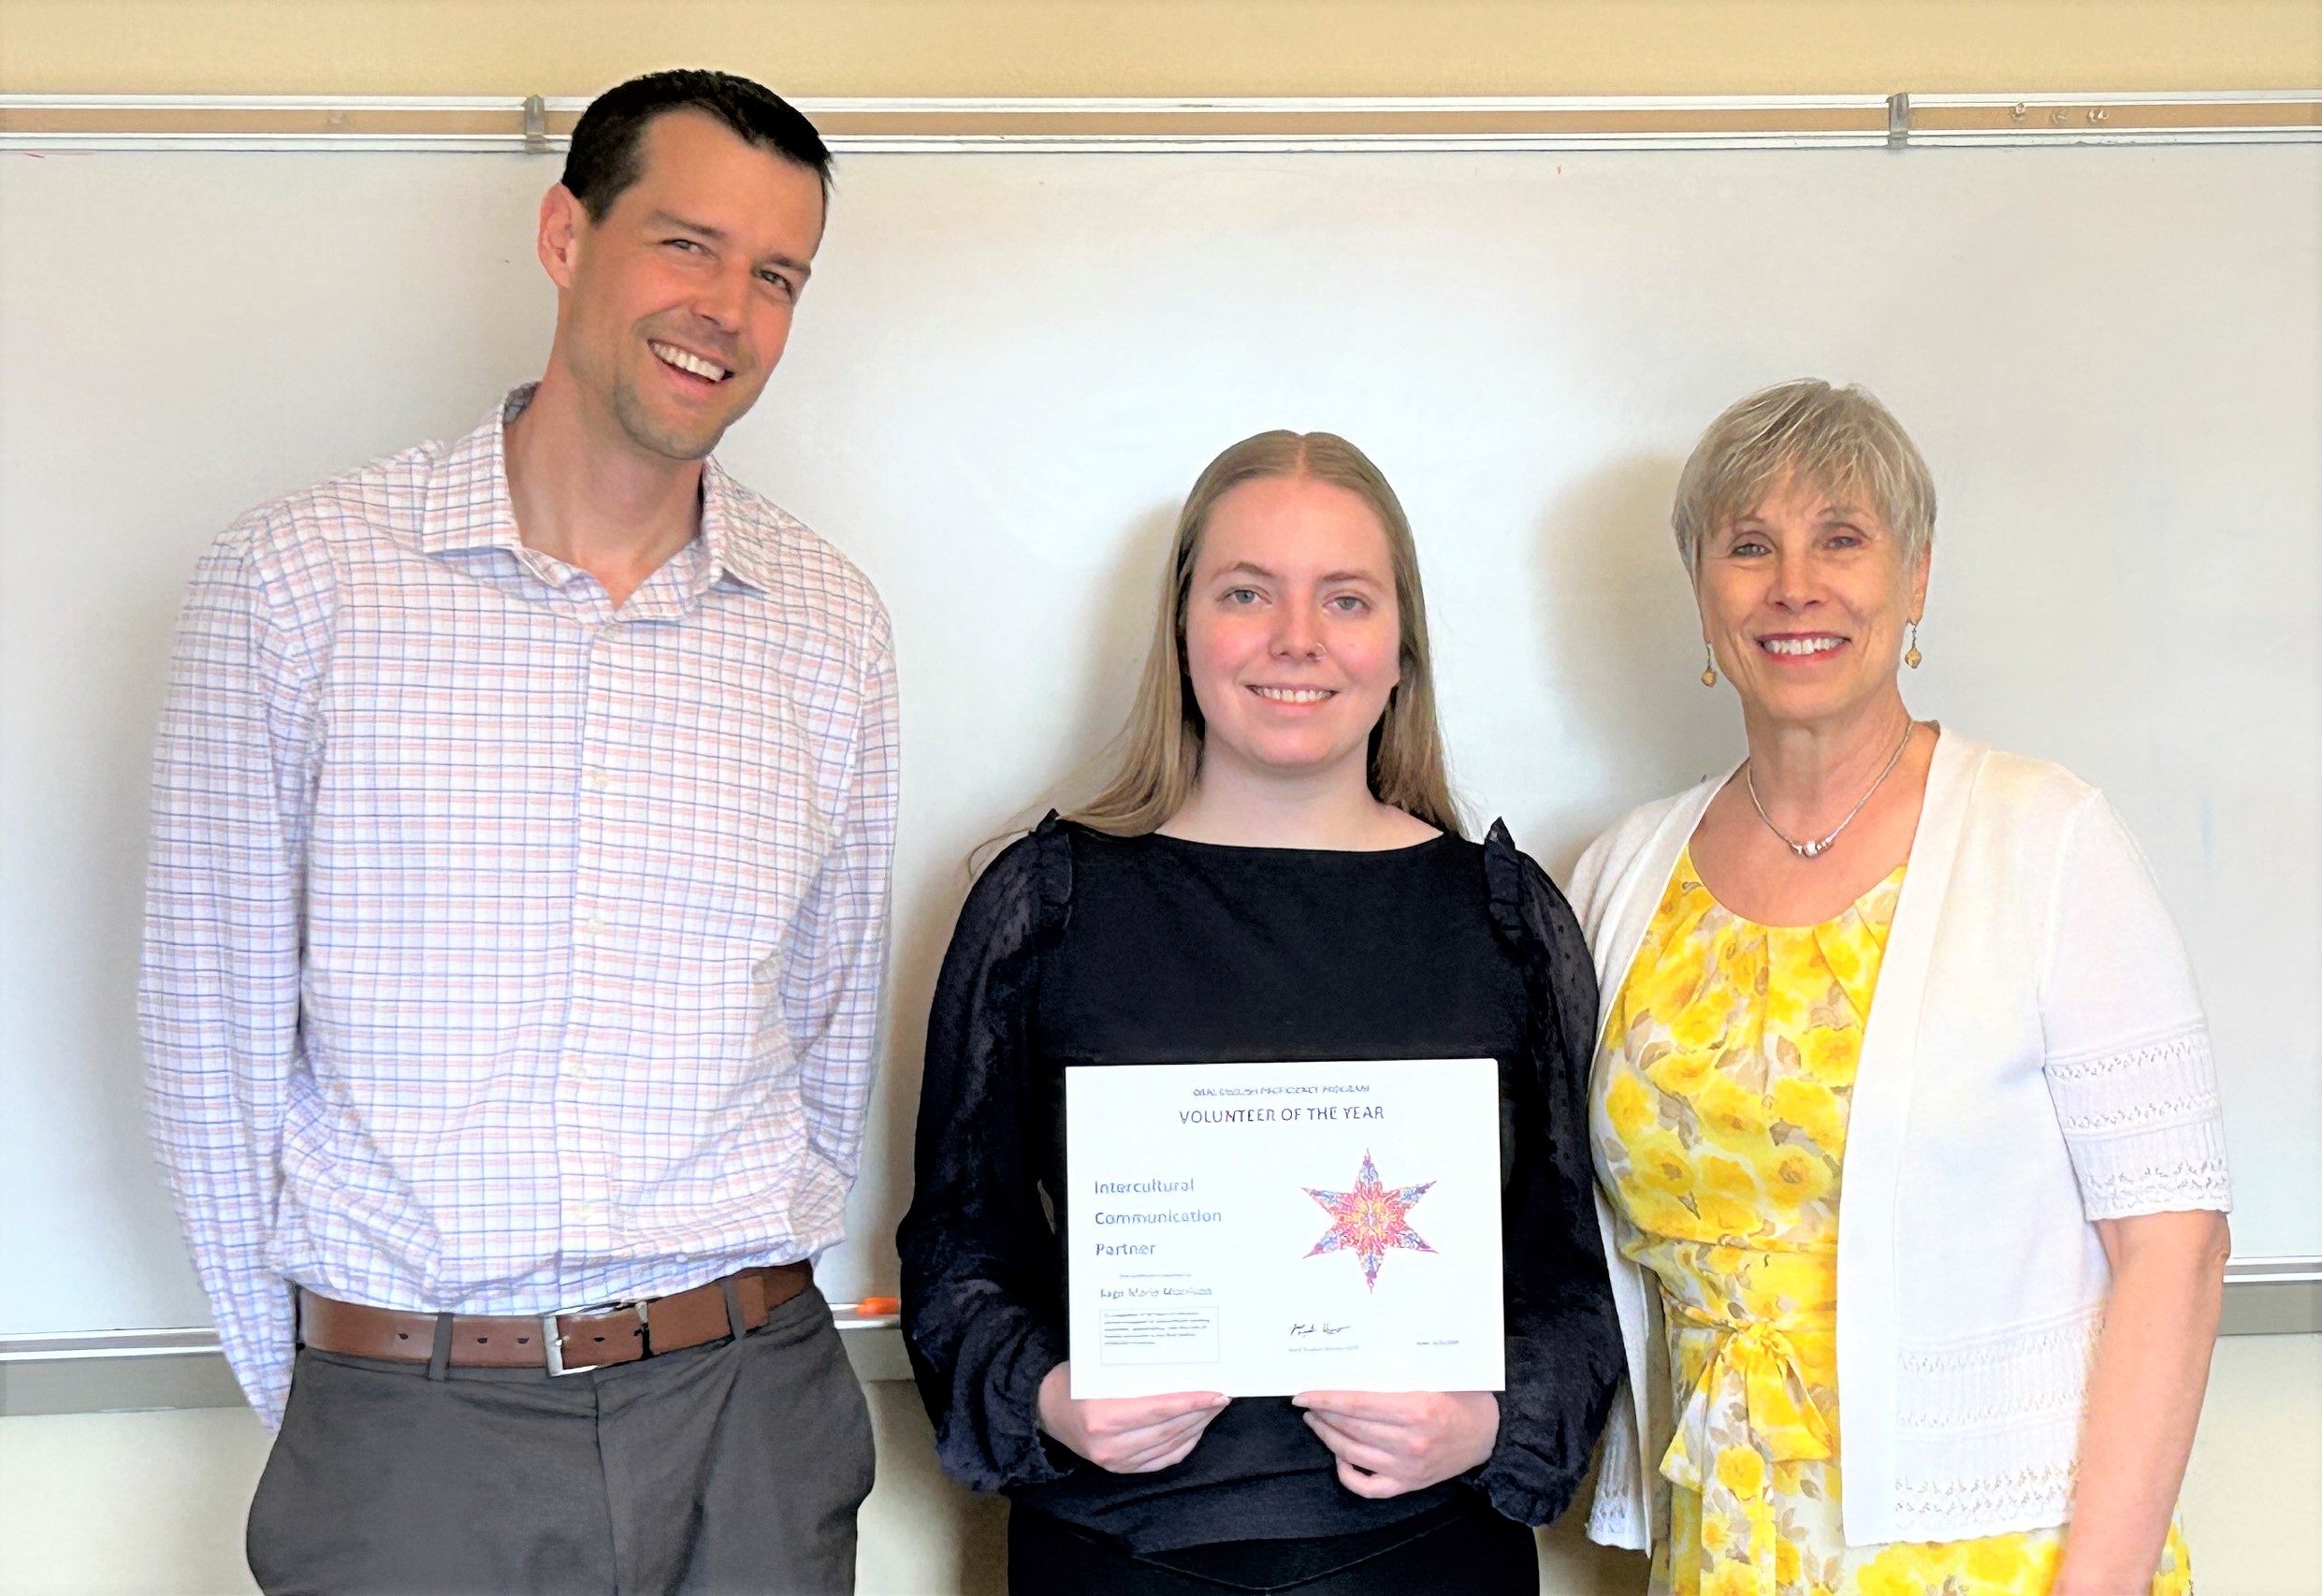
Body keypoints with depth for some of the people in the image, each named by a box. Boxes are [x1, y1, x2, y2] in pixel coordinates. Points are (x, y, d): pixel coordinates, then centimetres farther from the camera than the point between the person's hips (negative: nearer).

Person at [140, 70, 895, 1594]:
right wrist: (313, 1395, 2)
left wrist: (732, 1329, 7)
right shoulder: (297, 579, -5)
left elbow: (830, 1038, 9)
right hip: (409, 1424, -2)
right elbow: (218, 1044, -1)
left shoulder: (834, 624, 2)